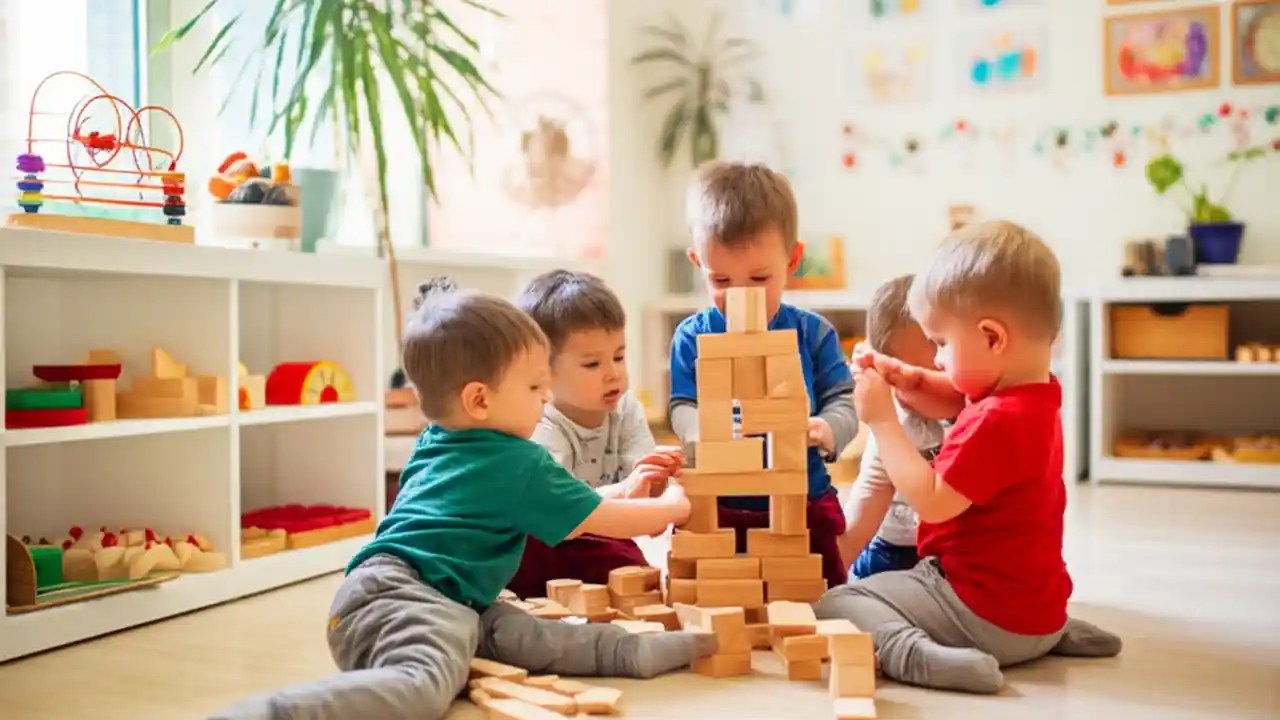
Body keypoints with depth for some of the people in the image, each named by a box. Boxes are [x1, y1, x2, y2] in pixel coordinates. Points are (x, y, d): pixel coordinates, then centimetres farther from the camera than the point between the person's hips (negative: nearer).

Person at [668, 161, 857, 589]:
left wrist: (825, 431, -29)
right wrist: (699, 433, -30)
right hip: (716, 508, 0)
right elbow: (681, 406, -6)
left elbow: (842, 403, -6)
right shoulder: (692, 337, 0)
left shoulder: (812, 333, -1)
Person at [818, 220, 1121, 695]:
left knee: (832, 604, -12)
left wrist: (881, 419, -21)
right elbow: (953, 403, 22)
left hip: (988, 615, -10)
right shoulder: (1034, 396, 7)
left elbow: (932, 502, -27)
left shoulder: (997, 421, -25)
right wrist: (910, 381, 2)